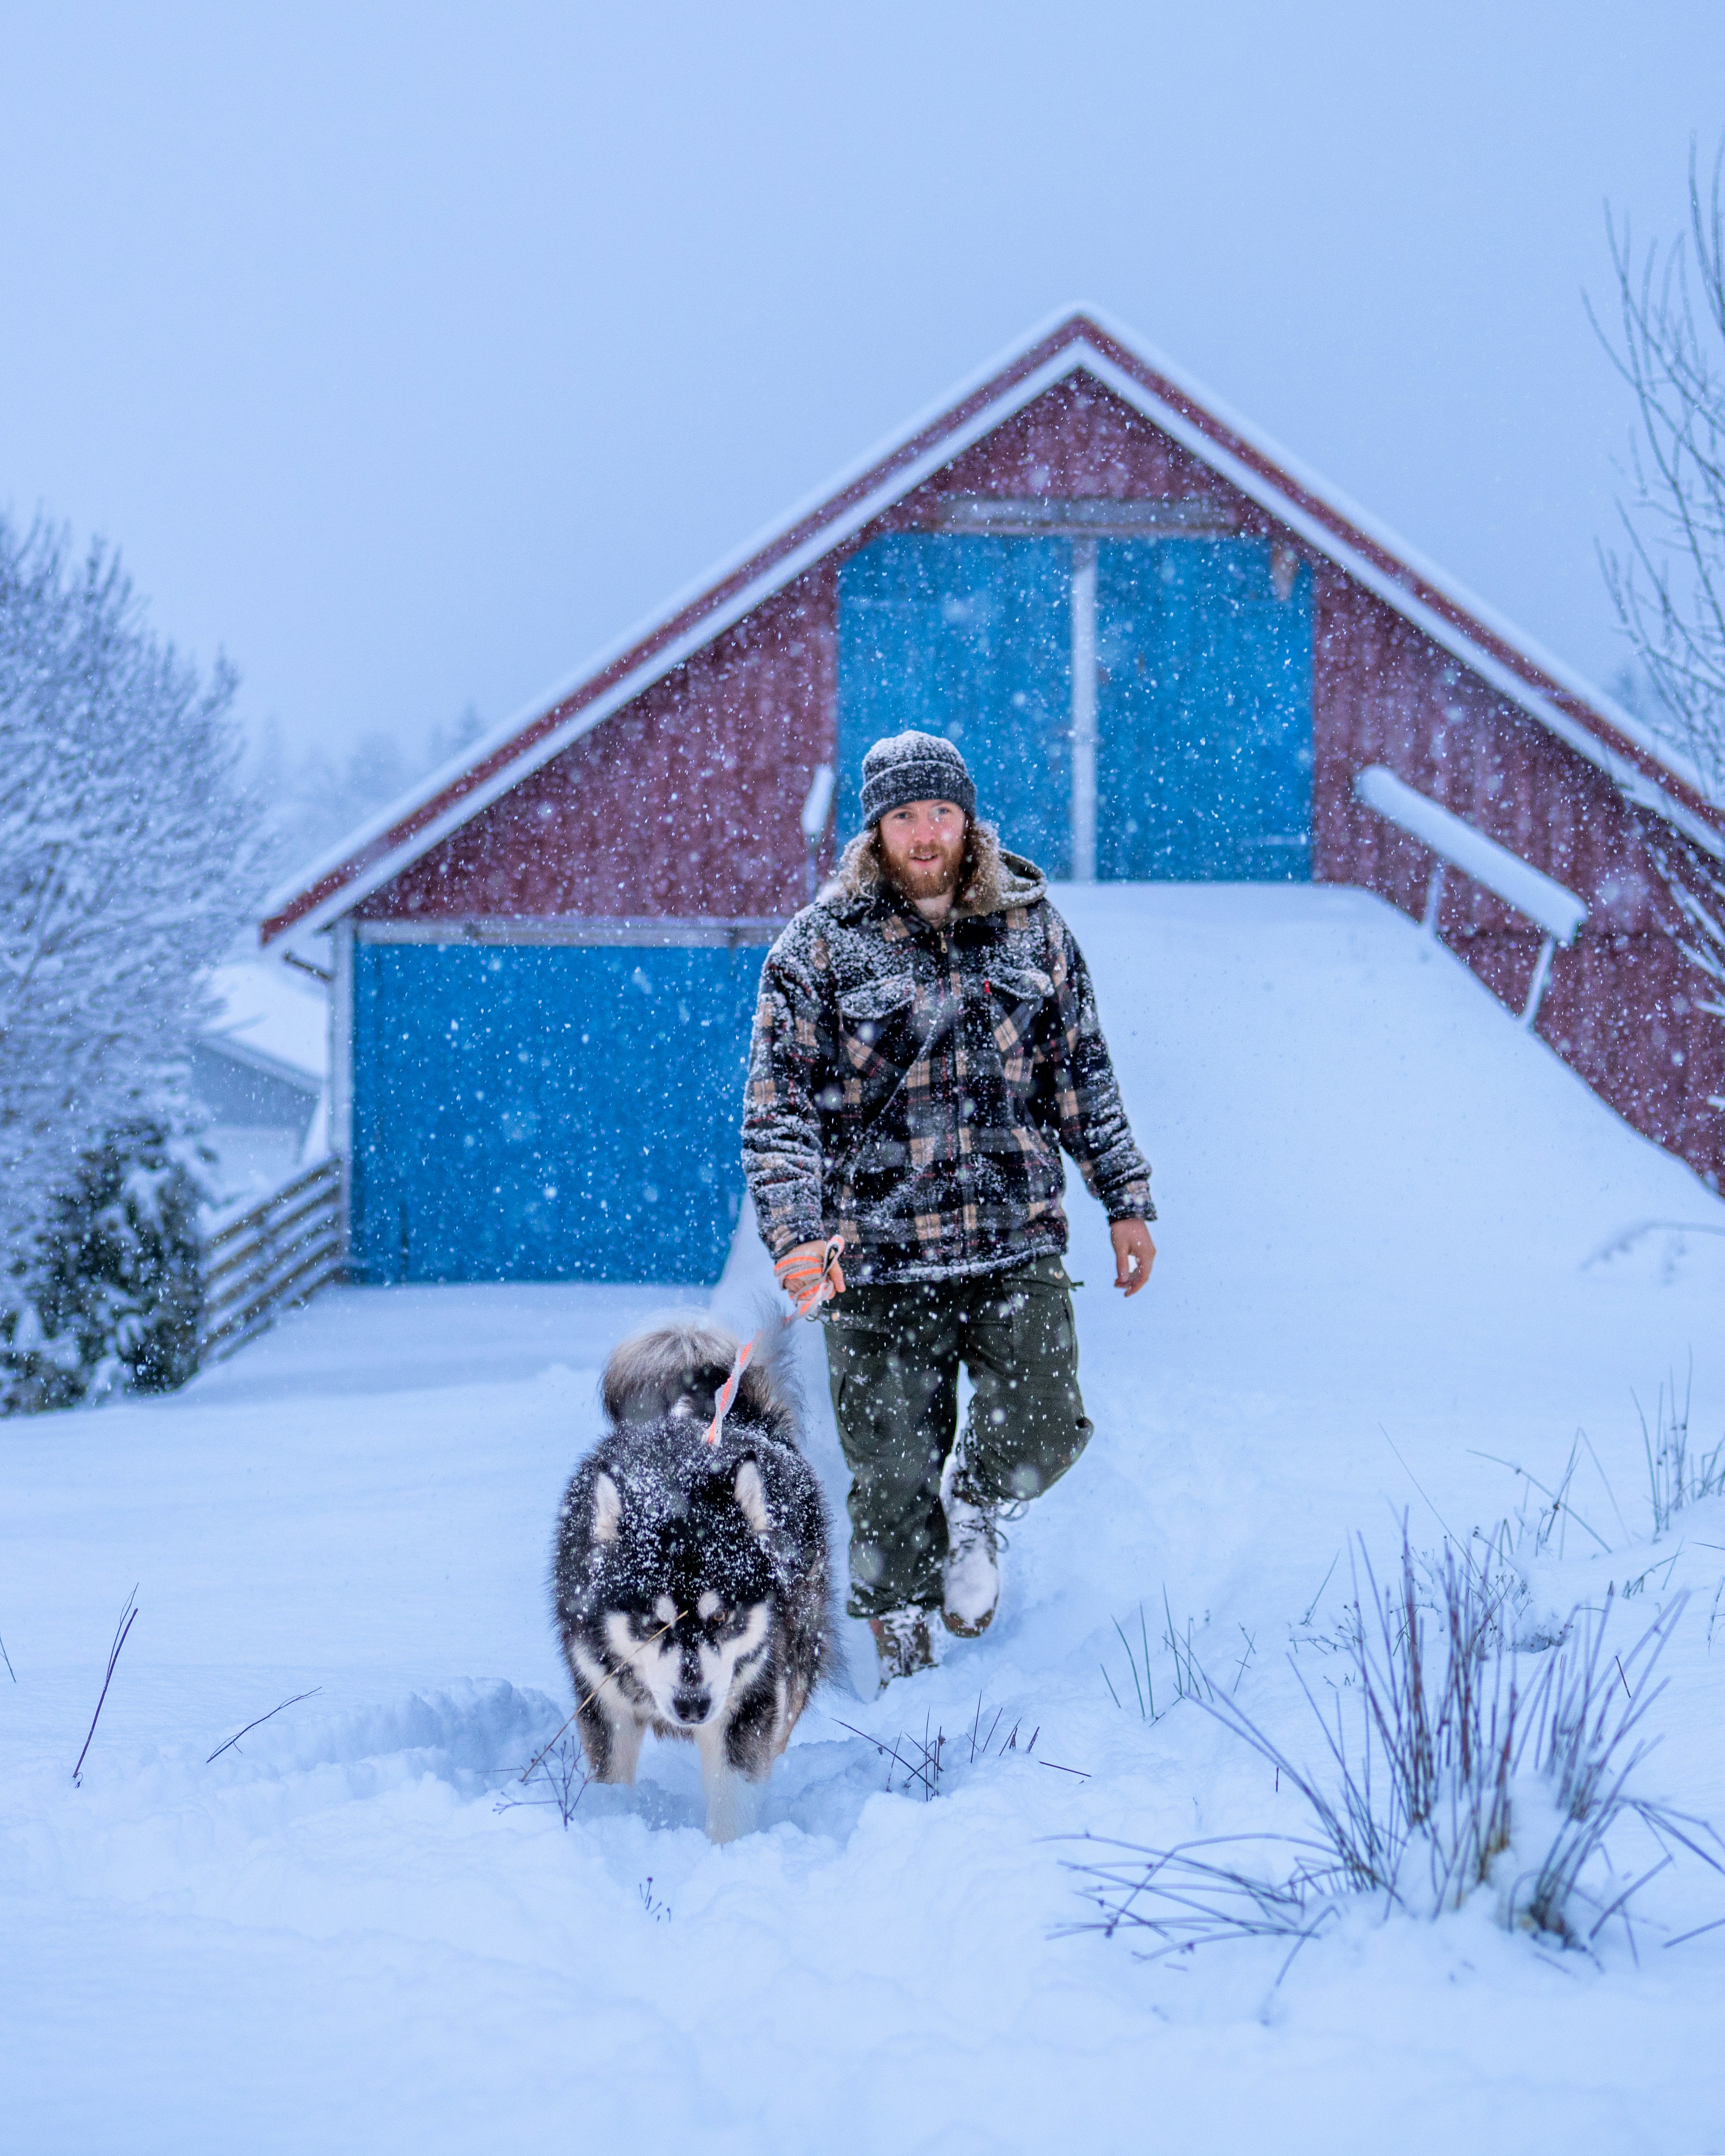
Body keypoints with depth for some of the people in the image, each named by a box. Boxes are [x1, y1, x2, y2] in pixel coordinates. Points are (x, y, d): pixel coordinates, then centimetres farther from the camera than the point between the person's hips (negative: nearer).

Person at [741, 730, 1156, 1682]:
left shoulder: (1031, 926, 7)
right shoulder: (818, 948, -2)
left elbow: (1083, 1076, 17)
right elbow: (778, 1106, -5)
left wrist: (1127, 1200, 14)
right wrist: (793, 1234, -19)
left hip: (1018, 1248, 2)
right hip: (877, 1264, -2)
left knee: (1039, 1434, -14)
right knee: (895, 1473, 2)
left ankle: (978, 1509, 21)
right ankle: (901, 1640, 23)